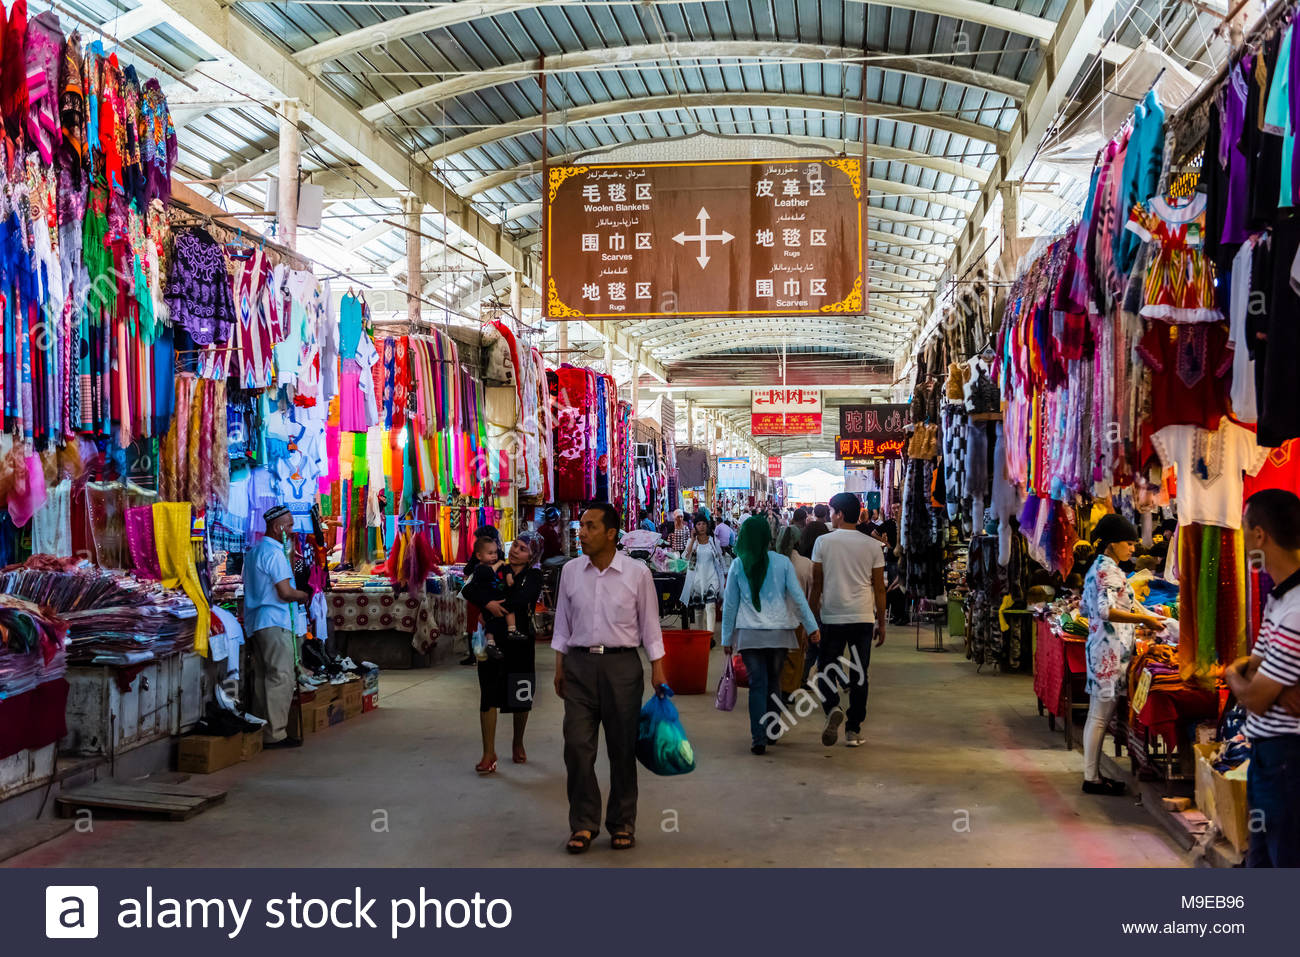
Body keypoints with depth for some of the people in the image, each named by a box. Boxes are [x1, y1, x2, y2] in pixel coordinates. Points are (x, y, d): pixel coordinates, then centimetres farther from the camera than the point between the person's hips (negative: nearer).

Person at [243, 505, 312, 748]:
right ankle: (275, 734, -8)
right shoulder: (274, 553, -14)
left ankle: (261, 733, 15)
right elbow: (286, 592, -20)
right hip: (274, 623, -10)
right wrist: (304, 595, 0)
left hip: (254, 623, 10)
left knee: (263, 678, 12)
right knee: (281, 678, -7)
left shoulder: (253, 552, 17)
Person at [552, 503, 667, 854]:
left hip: (622, 665, -2)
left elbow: (650, 624, 2)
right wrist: (559, 667, 10)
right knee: (577, 746, -2)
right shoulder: (571, 571, 5)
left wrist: (658, 670, 0)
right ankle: (582, 824, 9)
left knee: (622, 748, 5)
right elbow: (563, 623, 12)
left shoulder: (637, 574, -3)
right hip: (580, 664, 2)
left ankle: (622, 824, 18)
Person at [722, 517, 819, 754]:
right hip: (779, 632, 1)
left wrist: (726, 638, 11)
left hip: (749, 634, -1)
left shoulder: (738, 565, 1)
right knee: (774, 682, 15)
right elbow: (798, 596, -2)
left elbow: (730, 604, 5)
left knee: (757, 685, 0)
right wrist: (811, 626, 4)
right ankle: (772, 731, 25)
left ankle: (759, 739, -8)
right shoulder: (782, 562, 0)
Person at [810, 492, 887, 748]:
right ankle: (853, 730, 8)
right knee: (859, 674, 7)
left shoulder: (823, 542, -2)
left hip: (832, 618, -1)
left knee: (826, 669, 10)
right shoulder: (873, 546, 3)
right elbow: (879, 588, 5)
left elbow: (817, 584, 1)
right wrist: (881, 624, 13)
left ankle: (832, 708, -16)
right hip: (863, 618, 1)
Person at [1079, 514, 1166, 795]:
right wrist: (1144, 618, -26)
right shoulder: (1109, 571, -15)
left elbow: (1085, 608, 23)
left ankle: (1092, 774, 17)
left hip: (1099, 646, 10)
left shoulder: (1096, 568, 15)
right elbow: (1107, 611, -27)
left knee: (1097, 716, 12)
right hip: (1111, 652, -10)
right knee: (1101, 716, -5)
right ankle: (1092, 779, -1)